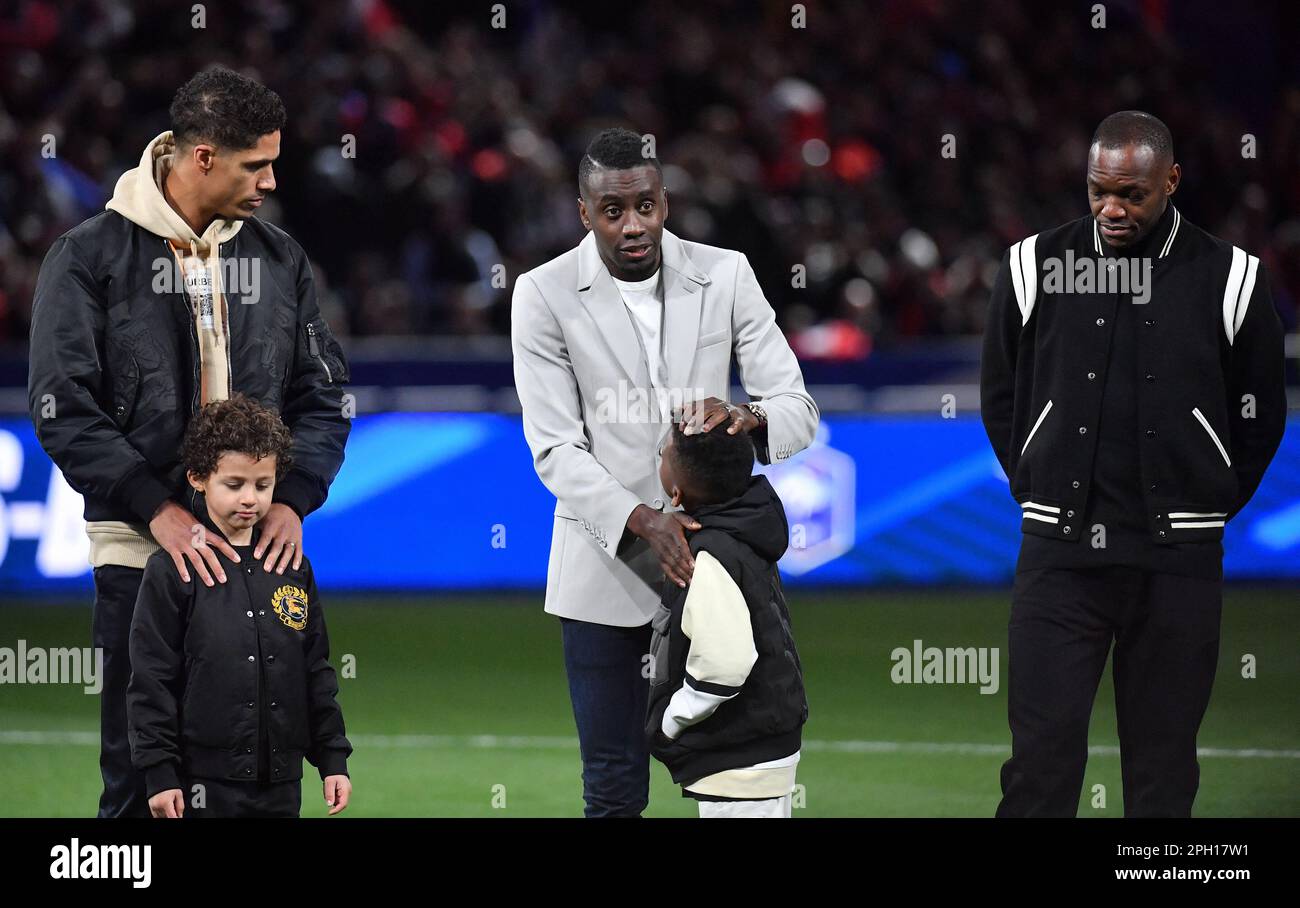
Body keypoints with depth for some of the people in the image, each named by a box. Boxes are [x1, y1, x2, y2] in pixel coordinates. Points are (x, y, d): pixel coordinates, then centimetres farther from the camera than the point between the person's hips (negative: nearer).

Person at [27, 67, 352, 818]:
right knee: (141, 768, 0)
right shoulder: (90, 257, -3)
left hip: (259, 541, 3)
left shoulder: (279, 258, 9)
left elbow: (323, 396, 10)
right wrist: (159, 509, -16)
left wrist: (293, 499, -7)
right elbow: (64, 411, -8)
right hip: (140, 543, -3)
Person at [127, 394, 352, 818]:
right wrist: (159, 772, -9)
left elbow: (316, 671, 15)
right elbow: (151, 680, -5)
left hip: (281, 782, 5)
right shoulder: (172, 569, -4)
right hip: (206, 783, -4)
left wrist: (333, 759, 11)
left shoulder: (293, 569, 11)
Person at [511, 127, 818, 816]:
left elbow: (797, 411, -2)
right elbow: (556, 449, -10)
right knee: (614, 788, 2)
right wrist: (641, 522, -26)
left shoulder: (726, 276, 0)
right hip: (606, 565, -1)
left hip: (709, 554, 2)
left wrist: (745, 417, -26)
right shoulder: (544, 295, -5)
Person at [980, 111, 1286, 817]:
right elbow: (1002, 398, 15)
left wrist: (1200, 513, 8)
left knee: (1162, 771, 4)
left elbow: (1259, 416, 11)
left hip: (1177, 563, 0)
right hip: (1059, 553, 0)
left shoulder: (1226, 278, 0)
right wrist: (1047, 501, 10)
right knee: (1041, 762, -7)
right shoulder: (1035, 267, 3)